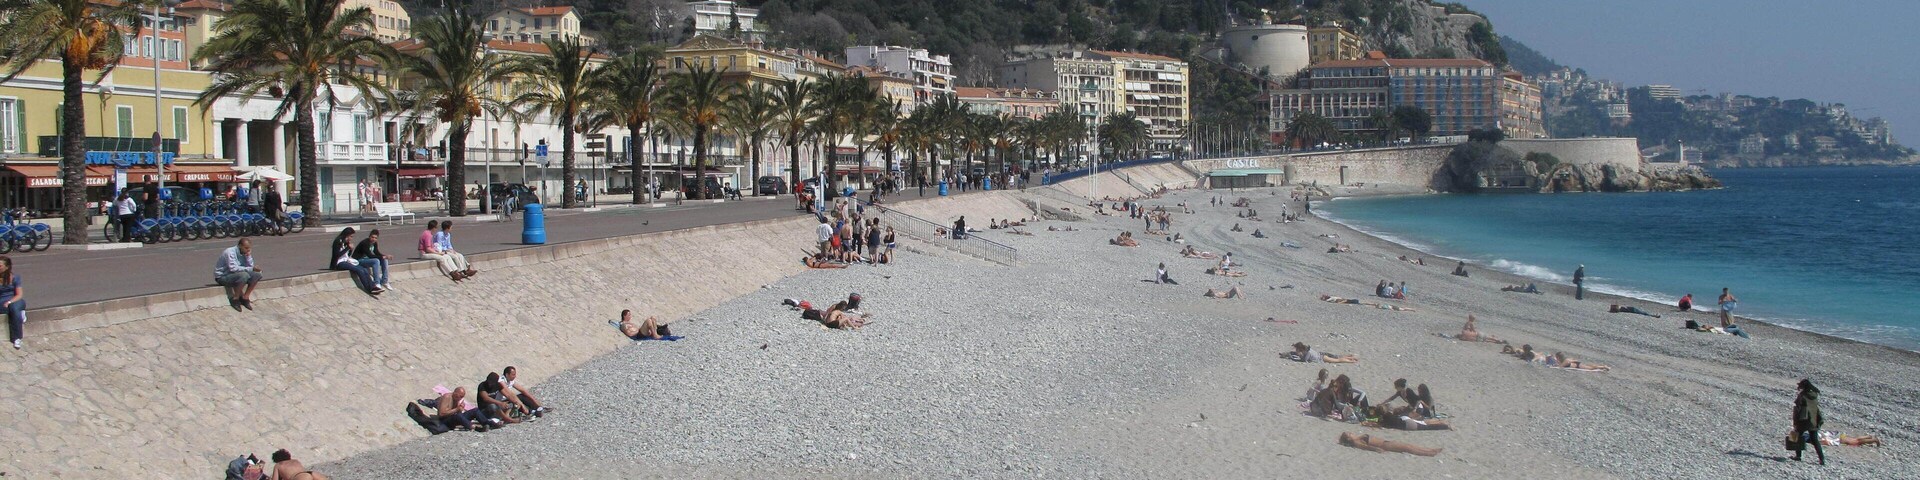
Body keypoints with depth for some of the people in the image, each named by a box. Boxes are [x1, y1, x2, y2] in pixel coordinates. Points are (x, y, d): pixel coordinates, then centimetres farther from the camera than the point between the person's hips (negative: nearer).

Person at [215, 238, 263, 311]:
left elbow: (250, 266, -3)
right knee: (244, 275, -34)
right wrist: (251, 269, -32)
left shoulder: (244, 253, 1)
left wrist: (248, 255, -16)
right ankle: (235, 299, -16)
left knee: (257, 274, -8)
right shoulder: (230, 252, -23)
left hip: (235, 274, 8)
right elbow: (233, 268, -33)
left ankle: (245, 298, 0)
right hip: (222, 277, -8)